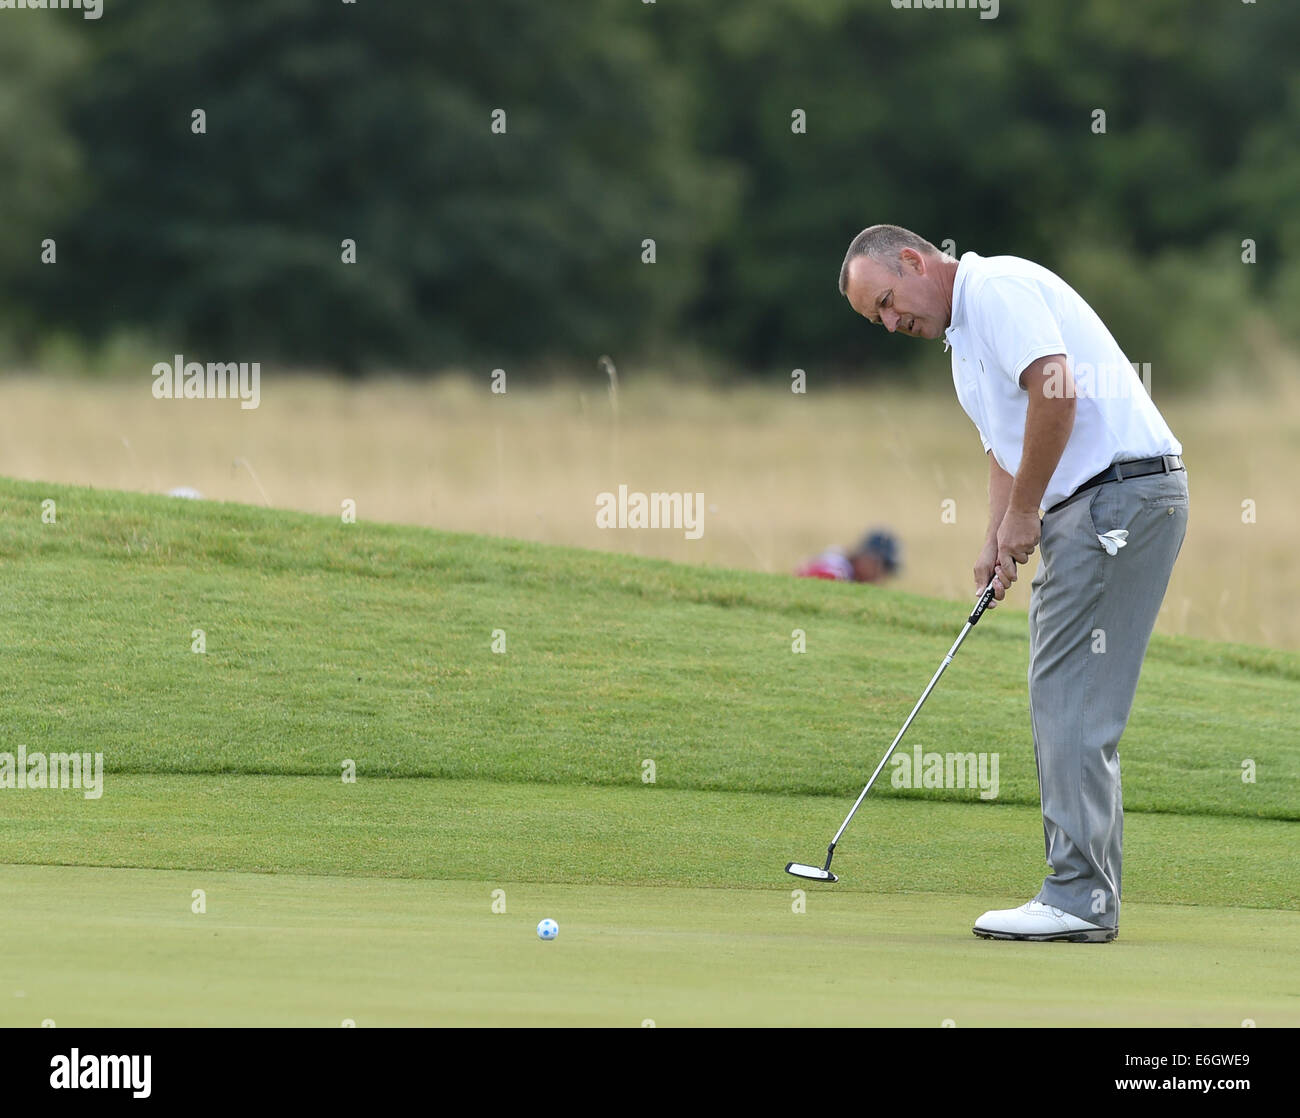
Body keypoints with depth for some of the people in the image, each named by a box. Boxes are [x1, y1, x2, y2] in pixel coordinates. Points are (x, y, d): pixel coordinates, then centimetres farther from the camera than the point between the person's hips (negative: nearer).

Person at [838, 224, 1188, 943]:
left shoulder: (997, 287, -10)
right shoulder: (963, 341, 23)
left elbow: (1055, 392, -22)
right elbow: (1006, 447, 26)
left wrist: (1022, 512, -13)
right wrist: (995, 541, 9)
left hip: (1123, 492, -11)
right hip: (1083, 512, 11)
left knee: (1073, 702, -11)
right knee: (1065, 704, 10)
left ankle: (1079, 898, -12)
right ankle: (1084, 897, 11)